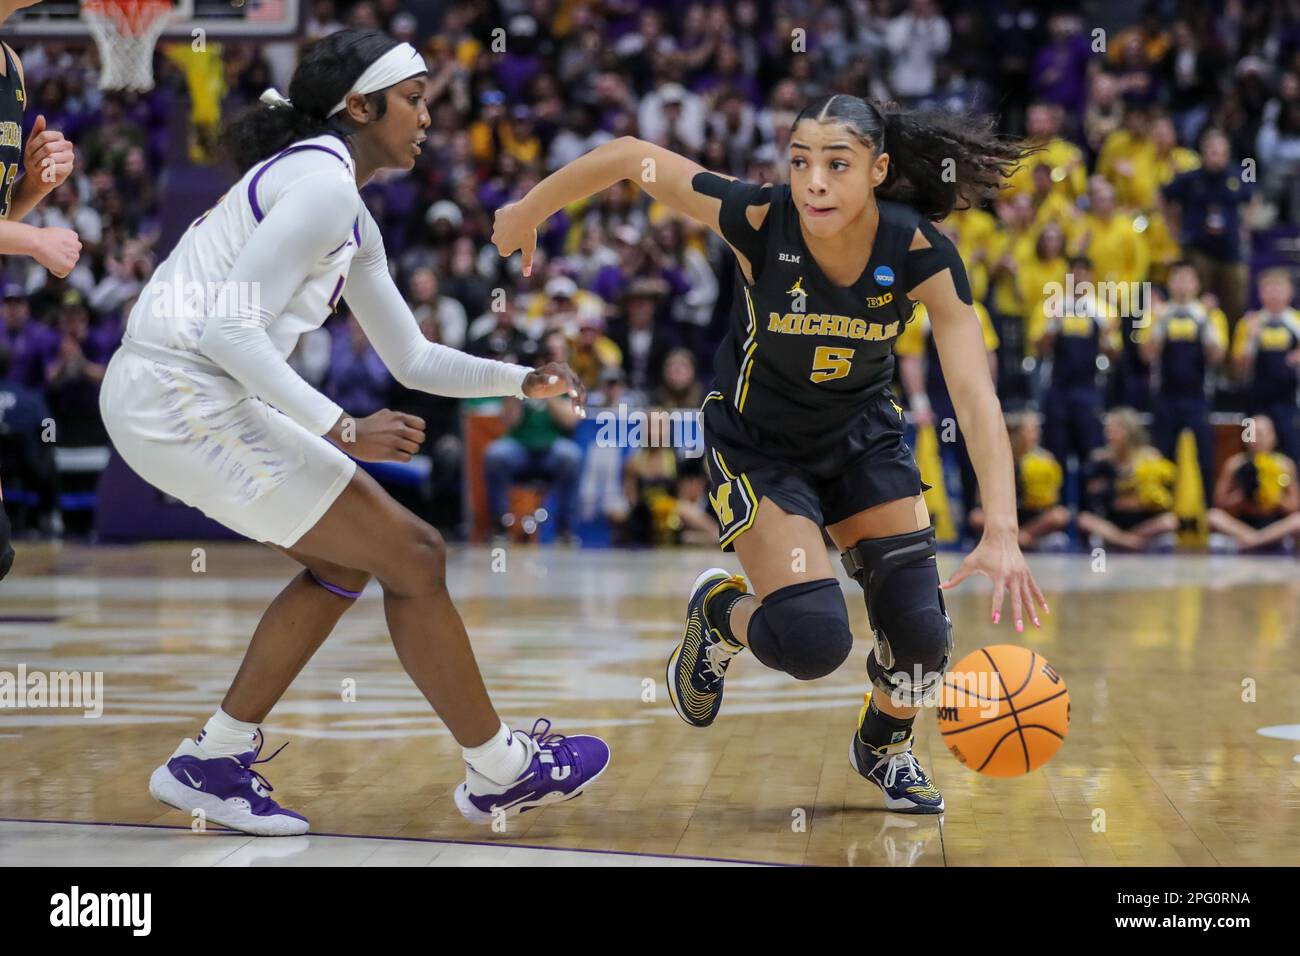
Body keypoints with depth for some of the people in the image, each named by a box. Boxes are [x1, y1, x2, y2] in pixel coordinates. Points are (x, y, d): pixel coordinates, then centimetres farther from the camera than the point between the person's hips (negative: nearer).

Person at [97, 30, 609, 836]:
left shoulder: (349, 213, 19)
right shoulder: (321, 183, -13)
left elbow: (412, 358, 25)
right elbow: (229, 327, -22)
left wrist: (521, 381, 14)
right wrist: (343, 431, -23)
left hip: (162, 397, 10)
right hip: (185, 398, -10)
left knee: (346, 561, 19)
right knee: (412, 556, -3)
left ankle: (213, 762, 19)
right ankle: (500, 772, 10)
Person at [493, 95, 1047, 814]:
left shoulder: (922, 254, -26)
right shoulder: (759, 219, -30)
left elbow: (975, 397, -32)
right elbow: (629, 156, -18)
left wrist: (1001, 533, -43)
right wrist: (529, 211, -3)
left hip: (862, 436, 3)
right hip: (758, 447, -2)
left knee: (921, 633, -6)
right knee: (811, 641, -19)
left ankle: (884, 746, 31)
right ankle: (719, 615, 18)